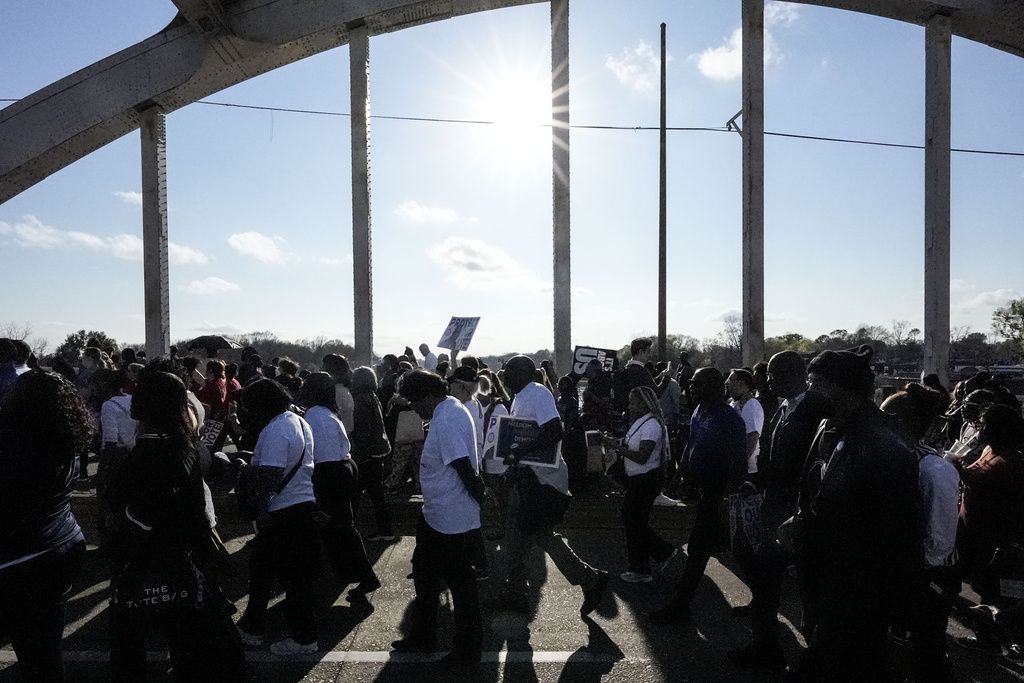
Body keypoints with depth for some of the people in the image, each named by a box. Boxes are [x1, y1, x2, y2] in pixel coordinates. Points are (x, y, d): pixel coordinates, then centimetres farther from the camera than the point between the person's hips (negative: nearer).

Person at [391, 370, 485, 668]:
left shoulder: (447, 419, -24)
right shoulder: (448, 411, 8)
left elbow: (464, 467, -28)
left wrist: (483, 500, -20)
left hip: (454, 521, -11)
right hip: (436, 515, 11)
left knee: (461, 586, 7)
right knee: (424, 575, 23)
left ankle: (468, 650, 25)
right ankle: (423, 636, 41)